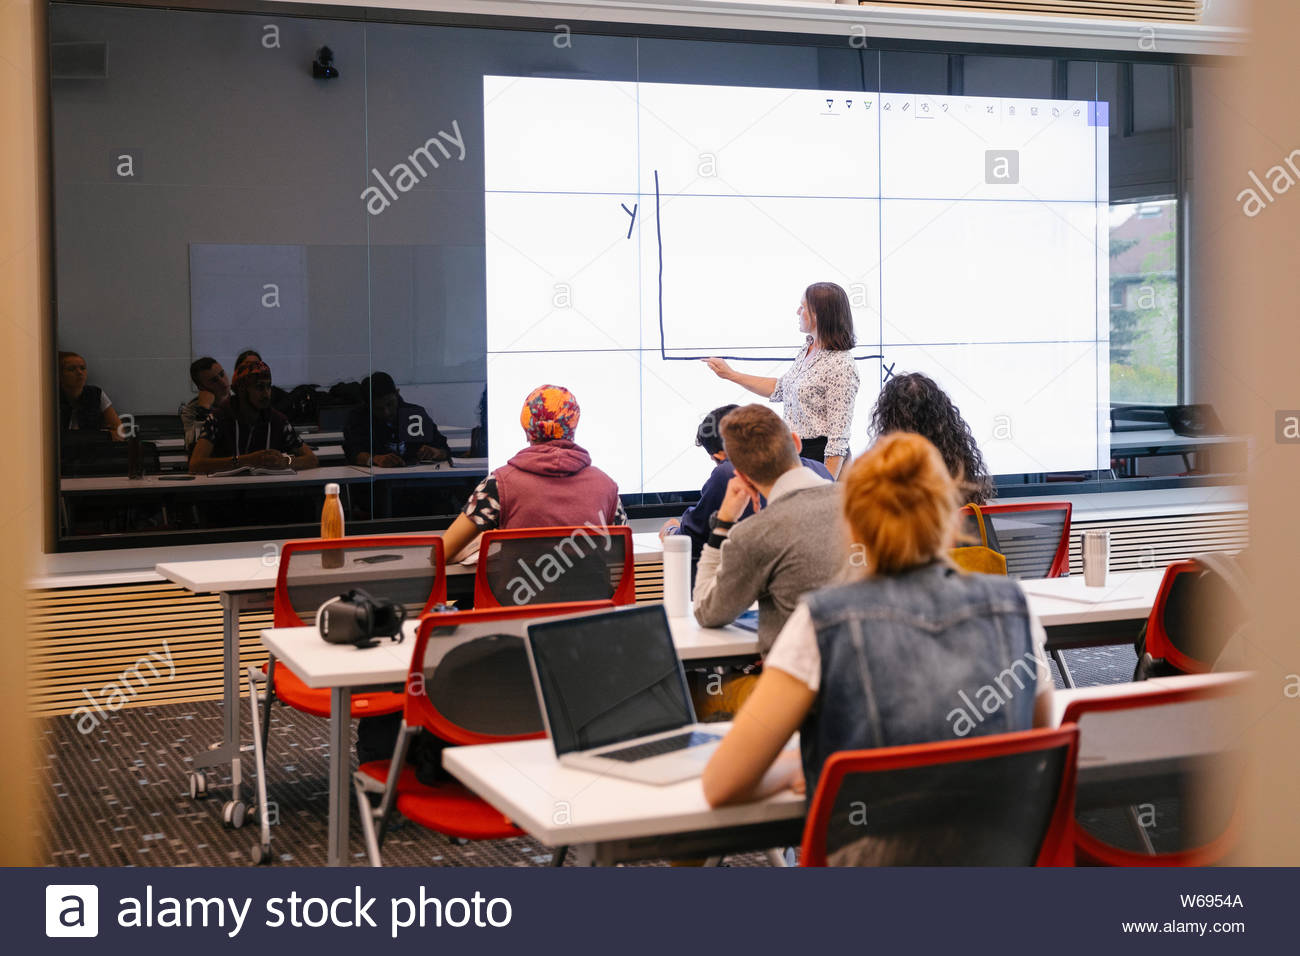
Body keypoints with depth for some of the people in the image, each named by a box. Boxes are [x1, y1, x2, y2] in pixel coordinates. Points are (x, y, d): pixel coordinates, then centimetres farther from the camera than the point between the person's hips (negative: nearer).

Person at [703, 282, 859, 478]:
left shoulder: (841, 366, -19)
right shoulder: (806, 351, 9)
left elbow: (839, 437, -21)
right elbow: (779, 389, 25)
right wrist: (731, 374, 24)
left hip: (819, 457, -9)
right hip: (795, 452, 9)